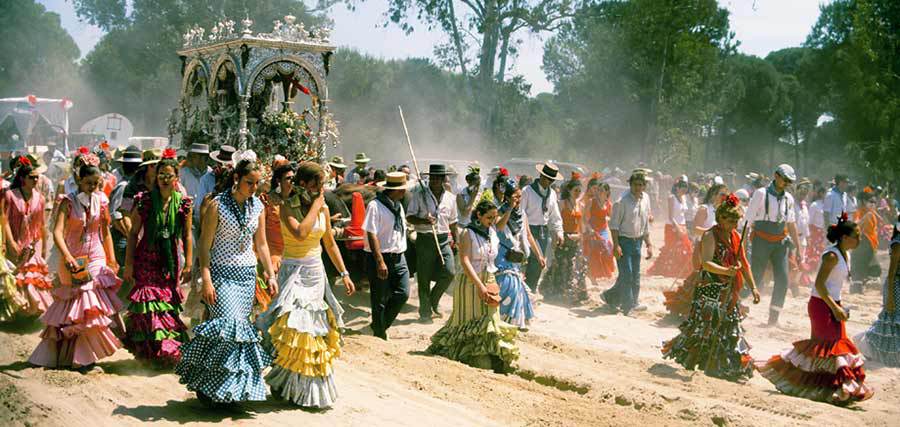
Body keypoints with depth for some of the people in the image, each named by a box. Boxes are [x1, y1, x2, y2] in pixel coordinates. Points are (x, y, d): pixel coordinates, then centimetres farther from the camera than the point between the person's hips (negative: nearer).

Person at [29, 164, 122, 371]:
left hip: (96, 259, 2)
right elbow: (57, 232, -22)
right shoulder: (68, 202, -10)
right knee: (78, 306, 3)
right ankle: (85, 358, 12)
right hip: (73, 261, -2)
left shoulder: (102, 201, 1)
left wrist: (112, 260, 8)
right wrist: (67, 256, -36)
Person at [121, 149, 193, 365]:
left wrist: (188, 264, 3)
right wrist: (129, 263, -2)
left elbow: (187, 235, 6)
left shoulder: (183, 203, 0)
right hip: (146, 259, -1)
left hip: (170, 261, 1)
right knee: (148, 301, -5)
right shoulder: (144, 200, -3)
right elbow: (134, 232, 0)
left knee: (167, 302, 5)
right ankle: (152, 349, 6)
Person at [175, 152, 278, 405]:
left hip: (248, 274, 5)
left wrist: (270, 274, 11)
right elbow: (204, 245, -7)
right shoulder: (217, 205, -7)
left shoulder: (257, 206, 8)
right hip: (223, 273, -5)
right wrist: (206, 280, -15)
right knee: (230, 325, -15)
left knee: (241, 327, 4)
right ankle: (208, 386, -2)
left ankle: (232, 388, 11)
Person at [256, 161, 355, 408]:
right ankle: (288, 385, 3)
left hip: (316, 272, 6)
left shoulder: (324, 209, 6)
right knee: (294, 327, -11)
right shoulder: (288, 207, -10)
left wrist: (344, 273, 14)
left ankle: (310, 387, 19)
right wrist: (315, 205, -18)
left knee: (315, 329, 8)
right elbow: (300, 233, -28)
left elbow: (330, 243, 16)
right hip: (294, 272, -6)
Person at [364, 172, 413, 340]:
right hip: (380, 257, -7)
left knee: (402, 294, 0)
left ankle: (381, 325, 19)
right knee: (380, 299, 3)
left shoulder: (398, 205, 12)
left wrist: (400, 253, 17)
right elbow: (372, 235, -19)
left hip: (398, 257, 7)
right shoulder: (375, 206, -15)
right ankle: (379, 333, 17)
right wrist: (380, 262, -23)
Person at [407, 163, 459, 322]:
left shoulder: (450, 198, 9)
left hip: (443, 239, 3)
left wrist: (457, 241, 17)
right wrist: (424, 221, -23)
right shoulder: (419, 195, -3)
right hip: (424, 240, -3)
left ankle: (433, 300, 16)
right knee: (424, 278, 1)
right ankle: (425, 312, 15)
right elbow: (409, 217, -6)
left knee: (450, 272, -10)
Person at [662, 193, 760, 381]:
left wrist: (753, 287, 11)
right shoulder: (710, 235, -11)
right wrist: (726, 271, -37)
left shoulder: (736, 237, 12)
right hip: (710, 291, -7)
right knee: (702, 325, -7)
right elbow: (706, 263, -23)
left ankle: (733, 368, 17)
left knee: (729, 327, 10)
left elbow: (744, 263, 16)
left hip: (729, 293, 7)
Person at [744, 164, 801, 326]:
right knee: (755, 279, -4)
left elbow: (792, 224, 15)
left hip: (780, 243, 5)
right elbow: (749, 219, -8)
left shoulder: (789, 198, 8)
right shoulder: (761, 193, -7)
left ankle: (773, 317, 7)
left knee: (782, 279, -3)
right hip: (761, 241, -5)